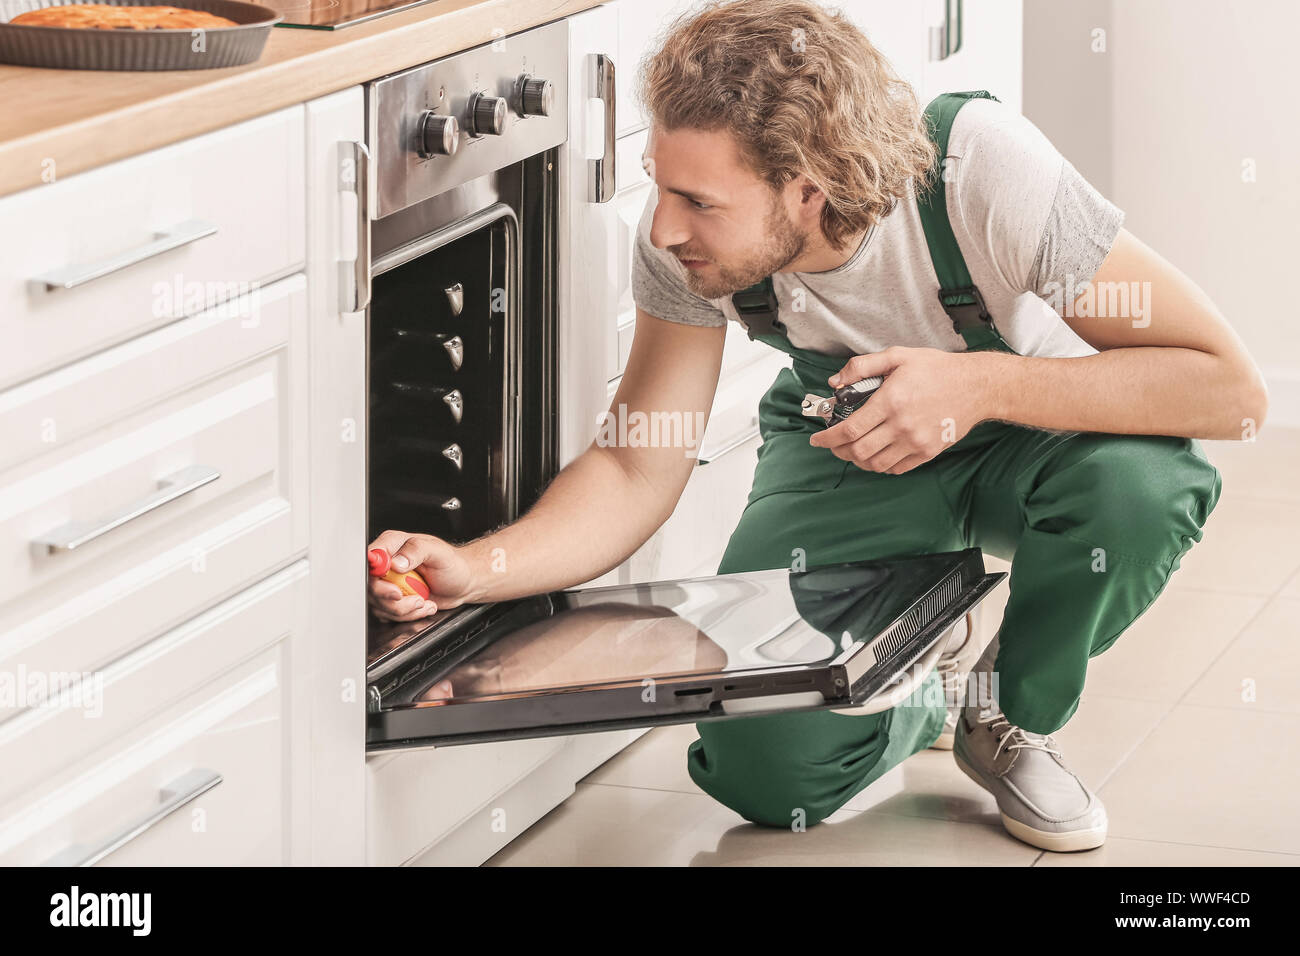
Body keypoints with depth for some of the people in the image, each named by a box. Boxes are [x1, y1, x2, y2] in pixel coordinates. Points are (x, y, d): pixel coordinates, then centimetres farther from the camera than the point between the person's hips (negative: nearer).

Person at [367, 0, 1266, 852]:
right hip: (845, 449, 2)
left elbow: (1231, 389, -34)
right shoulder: (686, 243, -25)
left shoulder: (982, 169, -35)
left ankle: (1012, 710, -6)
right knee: (767, 772, -21)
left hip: (1035, 423, -1)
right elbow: (637, 472, -17)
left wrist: (976, 383, -43)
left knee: (1139, 479, -37)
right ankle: (922, 700, 16)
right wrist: (473, 568, -34)